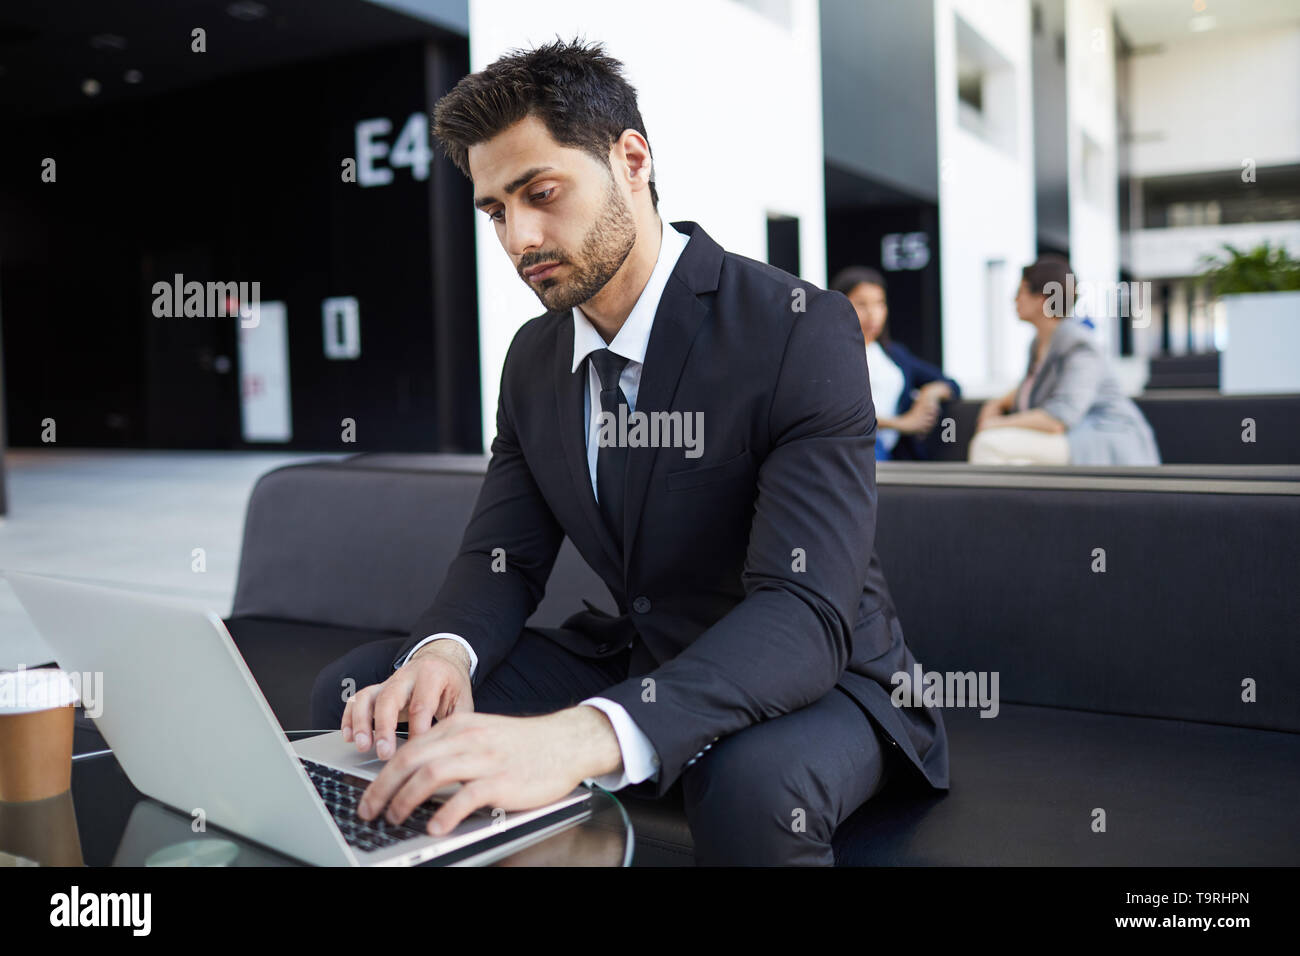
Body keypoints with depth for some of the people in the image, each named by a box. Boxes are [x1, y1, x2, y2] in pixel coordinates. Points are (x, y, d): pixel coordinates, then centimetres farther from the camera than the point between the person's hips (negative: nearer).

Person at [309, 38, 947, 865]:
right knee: (352, 690, -7)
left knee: (756, 783, -40)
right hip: (635, 663, 6)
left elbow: (806, 614, -31)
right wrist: (443, 651, -24)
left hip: (812, 679, -5)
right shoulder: (533, 358, 3)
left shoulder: (802, 331, -21)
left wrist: (582, 736, -47)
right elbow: (502, 559, 2)